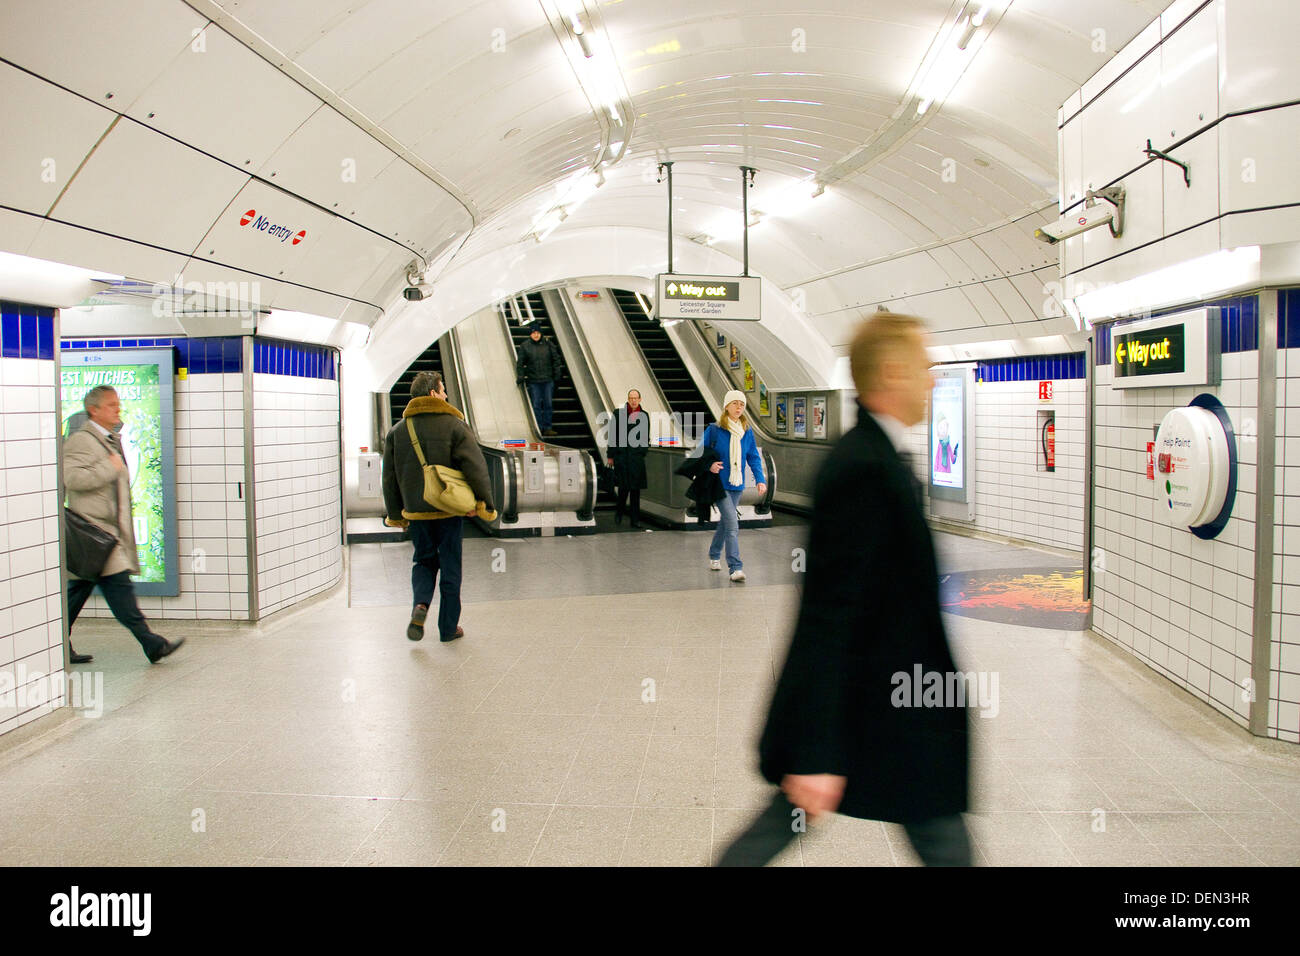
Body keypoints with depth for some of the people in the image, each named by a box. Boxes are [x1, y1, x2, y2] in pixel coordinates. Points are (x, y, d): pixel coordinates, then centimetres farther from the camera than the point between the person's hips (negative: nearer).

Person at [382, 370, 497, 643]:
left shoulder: (397, 431, 5)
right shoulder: (454, 425, -7)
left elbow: (390, 478, 8)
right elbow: (475, 467, -14)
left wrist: (396, 514, 16)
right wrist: (486, 504, -7)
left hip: (416, 511, 3)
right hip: (449, 509, -3)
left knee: (424, 561, 19)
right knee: (450, 567, 8)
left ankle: (420, 604, -7)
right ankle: (449, 627, 12)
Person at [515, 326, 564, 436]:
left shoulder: (548, 344, 2)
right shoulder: (524, 346, -1)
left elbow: (556, 359, 8)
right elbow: (520, 363, 4)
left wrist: (557, 374, 3)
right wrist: (520, 377, -2)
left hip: (548, 380, 1)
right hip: (533, 381, -1)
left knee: (548, 404, 4)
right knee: (536, 405, 0)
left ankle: (547, 428, 10)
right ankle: (539, 428, 6)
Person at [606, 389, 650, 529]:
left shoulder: (644, 415, 6)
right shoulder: (619, 414, -1)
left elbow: (646, 437, 14)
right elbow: (612, 435, 1)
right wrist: (610, 455, 1)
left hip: (637, 455, 2)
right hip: (621, 454, -2)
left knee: (635, 488, 5)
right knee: (624, 486, -5)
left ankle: (635, 519, 11)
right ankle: (619, 512, 19)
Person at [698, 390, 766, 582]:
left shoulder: (747, 431, 5)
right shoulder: (714, 430, -8)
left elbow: (753, 457, 8)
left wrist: (760, 479, -4)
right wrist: (709, 464, -19)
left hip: (737, 485, 5)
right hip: (719, 484, -5)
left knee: (725, 521, 18)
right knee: (732, 523, -16)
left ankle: (714, 555, 40)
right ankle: (735, 567, -17)